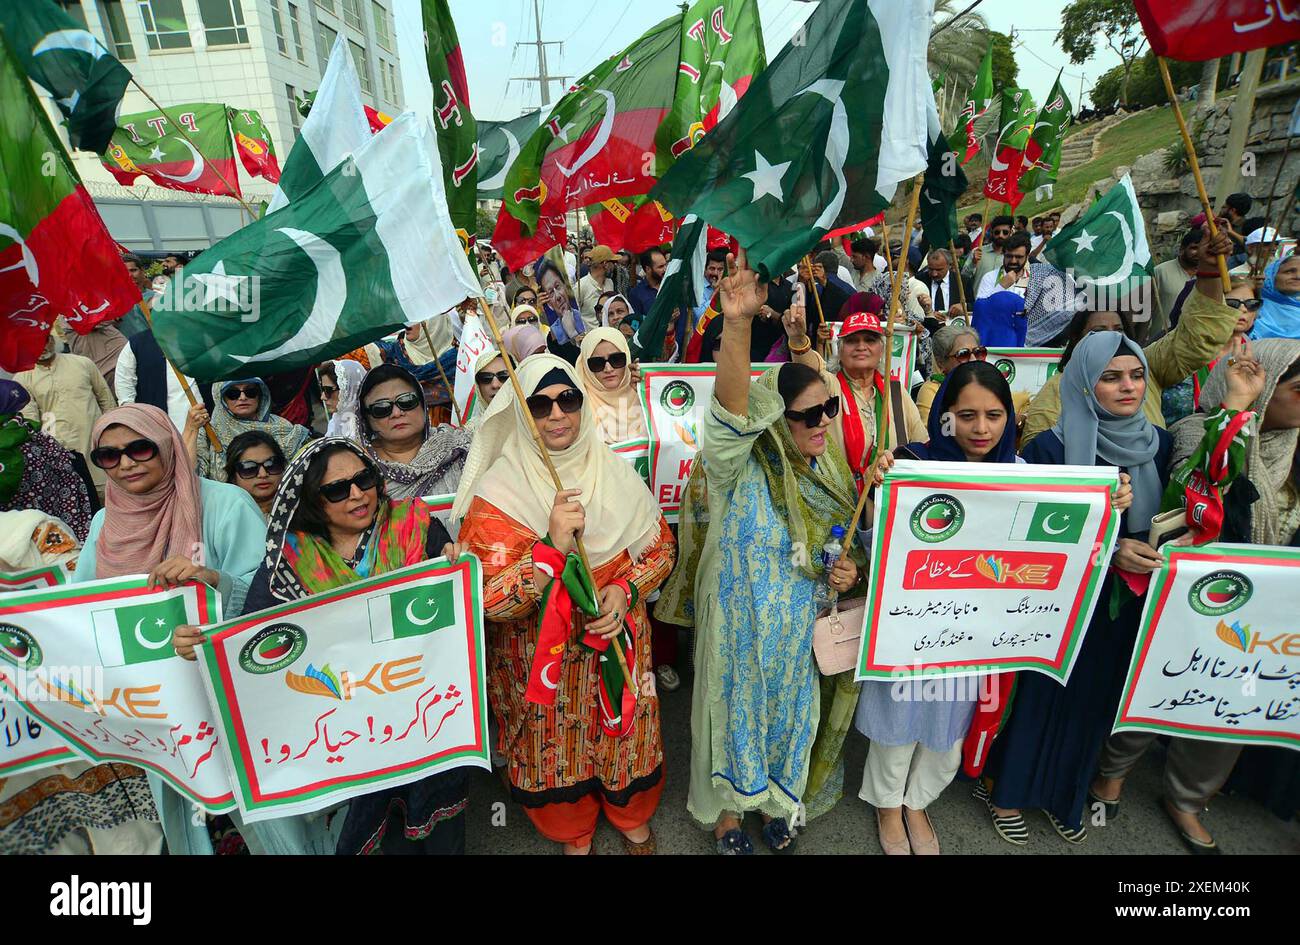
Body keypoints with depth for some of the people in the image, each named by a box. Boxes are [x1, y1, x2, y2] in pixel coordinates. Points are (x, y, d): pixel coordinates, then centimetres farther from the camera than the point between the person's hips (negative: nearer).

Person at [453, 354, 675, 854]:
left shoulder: (613, 471, -8)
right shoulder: (498, 489, -18)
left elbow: (659, 545, 1)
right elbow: (487, 602, -23)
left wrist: (626, 590, -17)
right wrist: (552, 545, -35)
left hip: (619, 642, 3)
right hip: (541, 658, -2)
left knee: (626, 736, 22)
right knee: (556, 750, 19)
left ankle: (633, 818, 55)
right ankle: (574, 834, 52)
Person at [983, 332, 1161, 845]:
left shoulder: (1159, 445, 1)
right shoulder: (1049, 448, -15)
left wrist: (1147, 551, -9)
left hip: (1126, 604, 5)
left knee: (1094, 700, 18)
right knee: (1039, 694, 8)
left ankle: (1064, 795, 42)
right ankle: (1007, 790, 33)